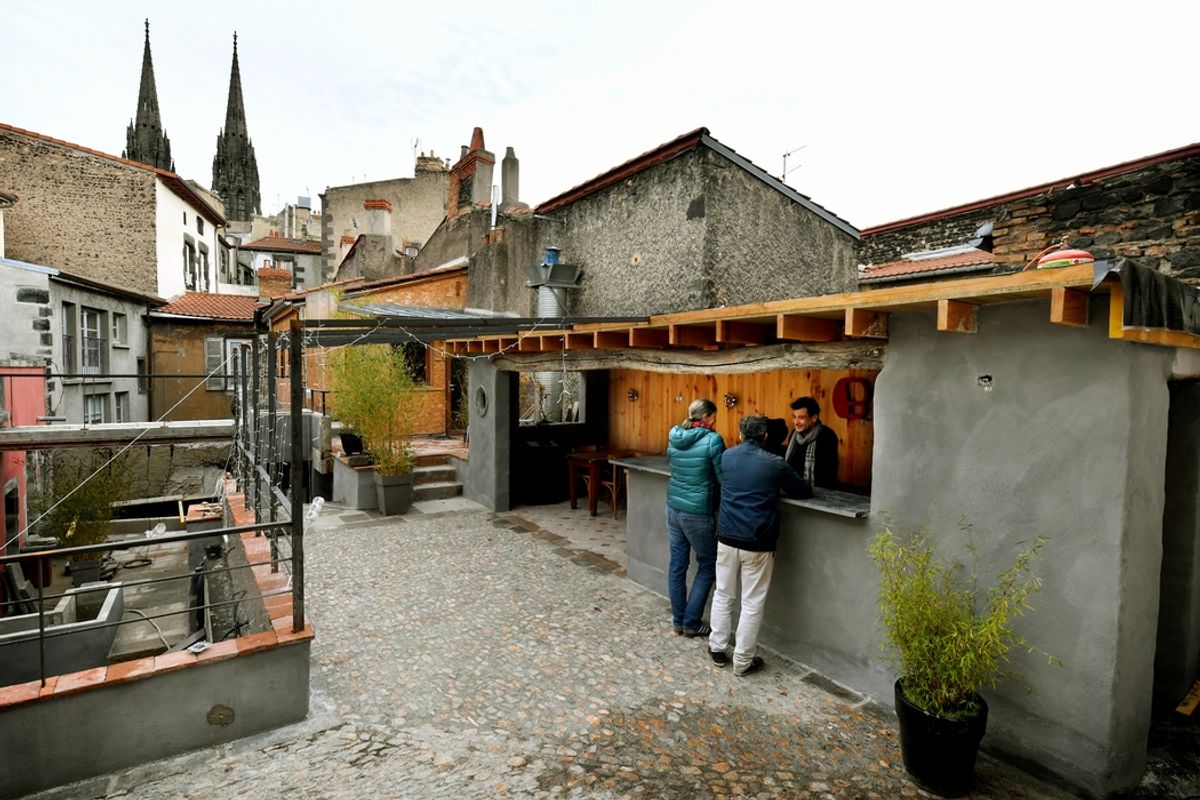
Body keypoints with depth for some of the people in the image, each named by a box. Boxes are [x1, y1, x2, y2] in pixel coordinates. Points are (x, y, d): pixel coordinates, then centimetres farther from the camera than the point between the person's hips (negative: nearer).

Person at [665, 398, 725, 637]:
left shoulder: (674, 436, 4)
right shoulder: (712, 440, -15)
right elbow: (722, 477, -12)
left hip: (673, 507, 6)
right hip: (698, 512, -6)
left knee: (677, 564, 14)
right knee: (707, 566, 12)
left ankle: (678, 621, 25)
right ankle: (691, 622, 16)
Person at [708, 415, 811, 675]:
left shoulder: (726, 457, 2)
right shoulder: (775, 464, -8)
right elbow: (805, 491, 4)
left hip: (727, 538, 4)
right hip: (757, 544, -3)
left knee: (723, 595, 18)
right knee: (752, 603, 8)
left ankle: (717, 648, 28)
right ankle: (743, 661, 17)